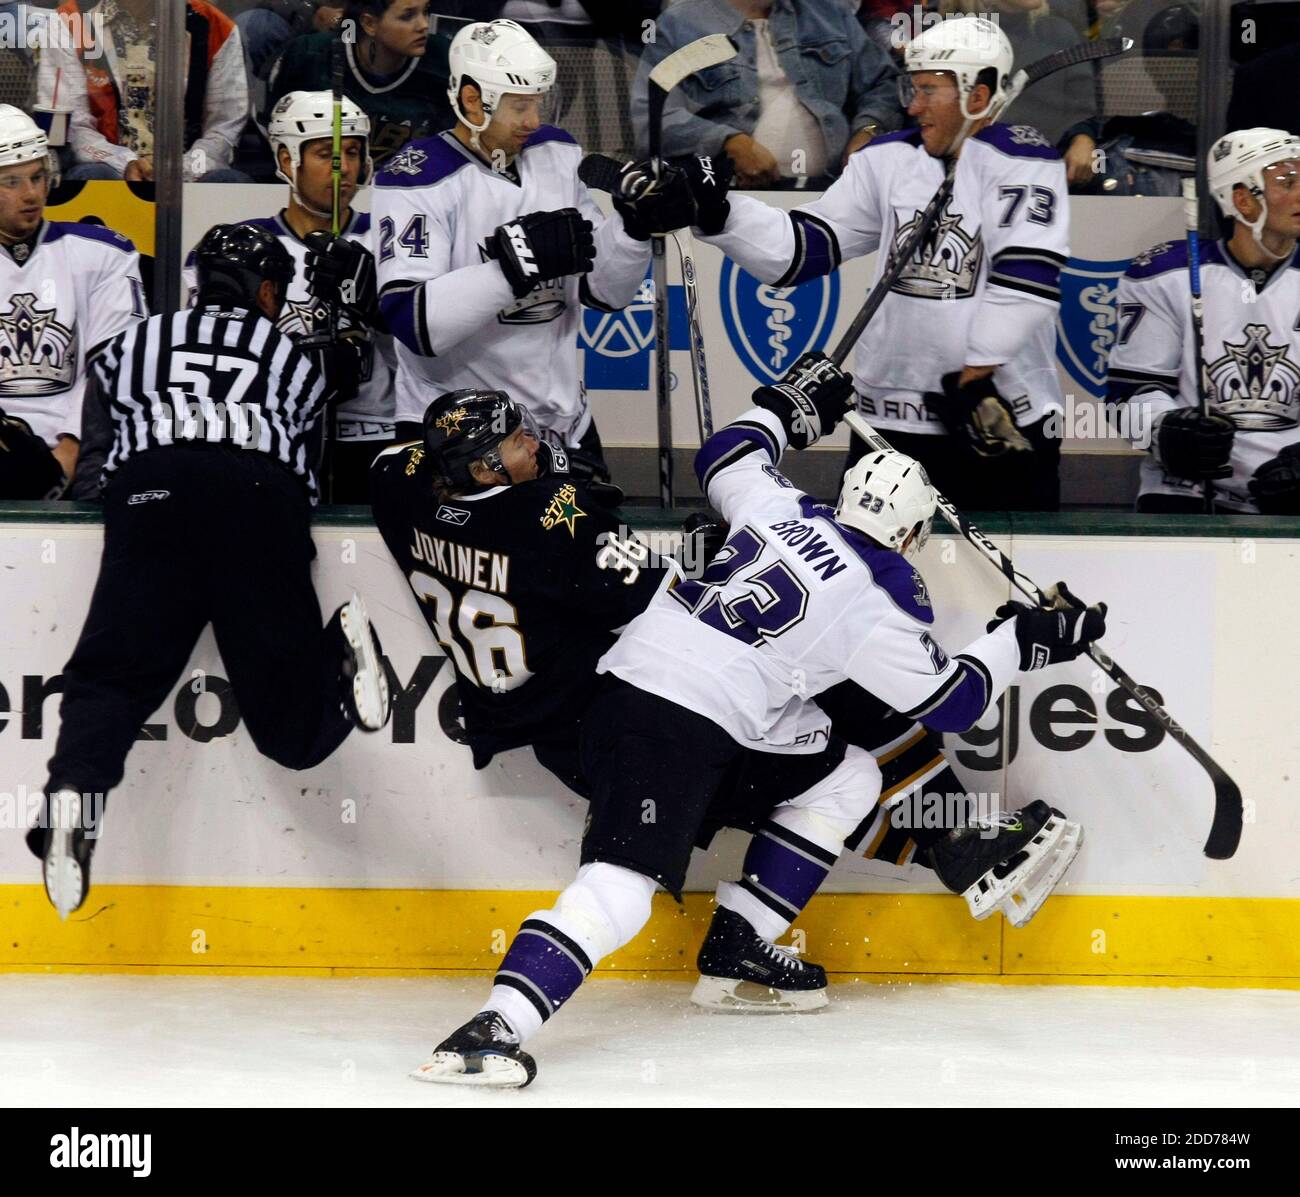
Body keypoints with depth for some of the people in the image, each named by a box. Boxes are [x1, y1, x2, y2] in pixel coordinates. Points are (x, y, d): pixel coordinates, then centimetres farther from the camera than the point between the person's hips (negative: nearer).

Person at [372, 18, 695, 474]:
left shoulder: (558, 156, 5)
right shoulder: (417, 182, -16)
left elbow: (602, 290, 6)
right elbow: (412, 321, -28)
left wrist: (637, 225, -12)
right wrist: (515, 263, -34)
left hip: (564, 426, 6)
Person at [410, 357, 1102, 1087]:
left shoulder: (786, 509, 12)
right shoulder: (884, 607, -6)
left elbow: (726, 457, 32)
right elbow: (951, 703, 5)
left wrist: (790, 403, 45)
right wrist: (1023, 638, 17)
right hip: (674, 727, -9)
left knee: (843, 774, 20)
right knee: (624, 884, -21)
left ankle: (735, 945, 22)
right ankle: (493, 1027, -36)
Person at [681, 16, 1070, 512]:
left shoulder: (1022, 162, -8)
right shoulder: (888, 159, 8)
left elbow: (1026, 279, -17)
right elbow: (796, 250, 9)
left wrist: (977, 378, -19)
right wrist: (719, 215, -6)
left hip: (1002, 413, -5)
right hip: (890, 412, 5)